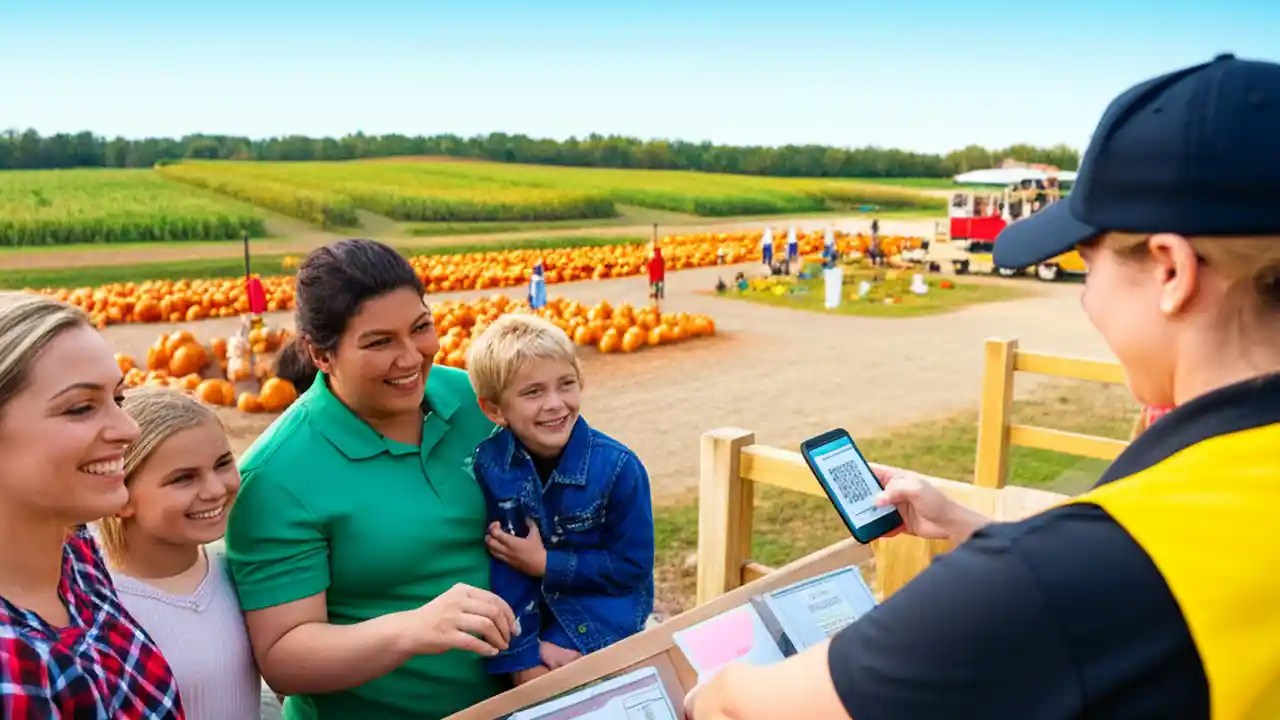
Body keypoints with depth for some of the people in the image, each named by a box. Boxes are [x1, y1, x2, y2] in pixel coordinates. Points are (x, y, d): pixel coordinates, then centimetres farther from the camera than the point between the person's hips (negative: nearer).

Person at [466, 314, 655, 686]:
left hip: (602, 628, -2)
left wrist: (545, 564, -15)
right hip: (527, 620, 2)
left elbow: (633, 567, -11)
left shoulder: (618, 466, -16)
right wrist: (522, 657, -15)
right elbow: (500, 568, -11)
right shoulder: (486, 465, -13)